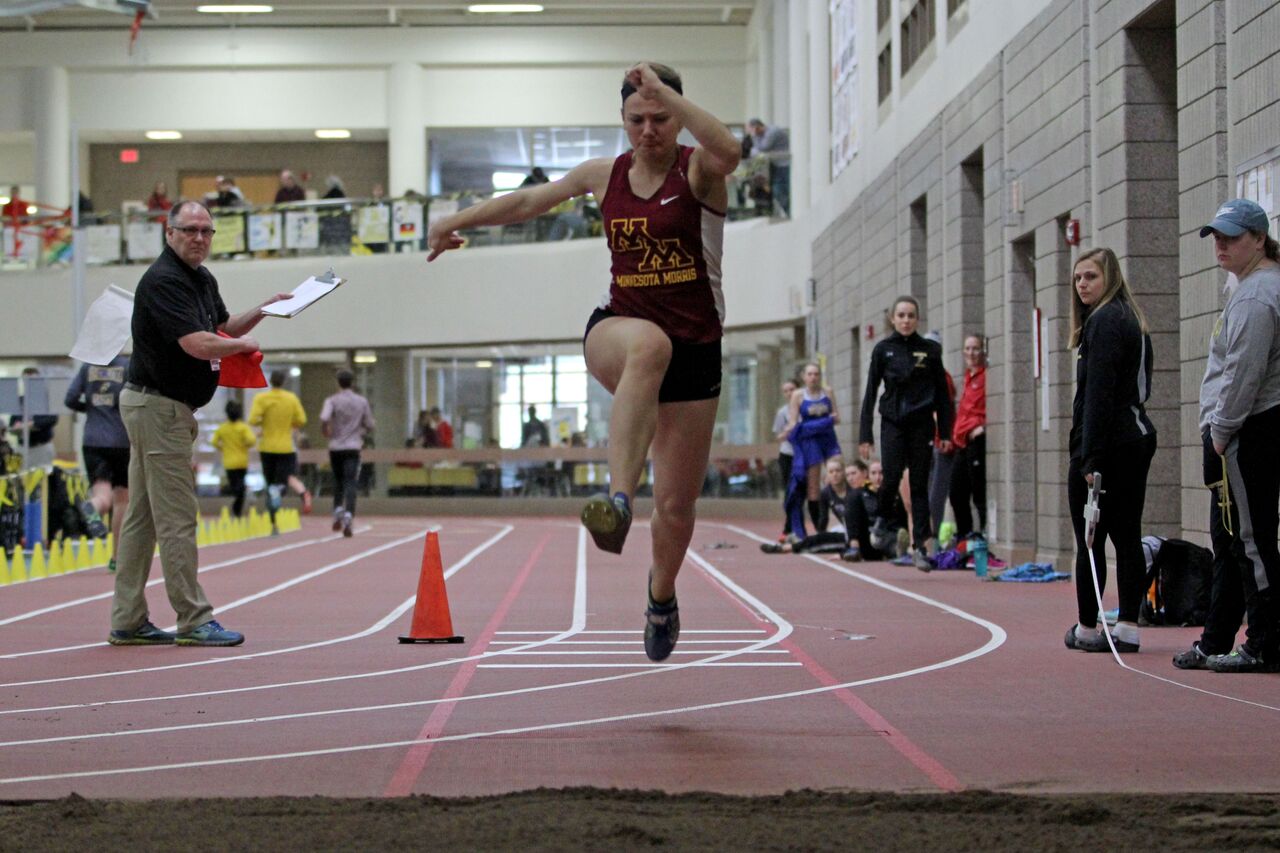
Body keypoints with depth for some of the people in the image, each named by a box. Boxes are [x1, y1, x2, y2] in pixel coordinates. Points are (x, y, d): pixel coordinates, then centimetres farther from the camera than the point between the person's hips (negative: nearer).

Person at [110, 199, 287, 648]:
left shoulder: (203, 279, 13)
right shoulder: (163, 281, -18)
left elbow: (224, 327, 28)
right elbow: (198, 344, -27)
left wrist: (265, 309, 12)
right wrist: (245, 344, -10)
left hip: (166, 408, 10)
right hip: (158, 405, -10)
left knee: (142, 517, 10)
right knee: (177, 517, -7)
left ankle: (128, 622, 13)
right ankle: (194, 621, -4)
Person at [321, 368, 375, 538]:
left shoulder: (332, 400, -2)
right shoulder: (362, 402, 6)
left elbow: (324, 419, -18)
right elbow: (369, 426, 9)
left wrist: (326, 433, 1)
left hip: (335, 447, 0)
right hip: (353, 447, 0)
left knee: (338, 481, 21)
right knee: (350, 484, -6)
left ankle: (338, 511, 9)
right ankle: (348, 517, -21)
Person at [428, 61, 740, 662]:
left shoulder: (697, 171, -5)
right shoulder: (604, 176, 7)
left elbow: (728, 151, -31)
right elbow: (530, 200, 21)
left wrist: (664, 90, -33)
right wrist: (462, 220, 23)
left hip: (694, 350, -1)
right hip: (618, 330, 1)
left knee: (677, 506, 3)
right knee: (648, 344, -42)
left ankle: (661, 597, 37)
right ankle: (618, 500, -55)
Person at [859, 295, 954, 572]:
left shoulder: (930, 350, 4)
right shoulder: (883, 349, 4)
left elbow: (942, 394, 7)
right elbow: (870, 393, 4)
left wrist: (945, 433, 2)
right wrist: (865, 435, -1)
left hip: (922, 424, 0)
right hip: (892, 422, 0)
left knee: (919, 484, -1)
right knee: (891, 478, -13)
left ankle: (920, 546, 2)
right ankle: (881, 522, 17)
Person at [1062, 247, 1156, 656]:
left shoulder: (1103, 321, -12)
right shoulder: (1133, 321, 18)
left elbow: (1099, 393, -18)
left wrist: (1090, 456, -20)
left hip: (1106, 443, -10)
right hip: (1138, 438, 10)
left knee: (1090, 538, -2)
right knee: (1127, 536, 8)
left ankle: (1087, 628, 3)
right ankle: (1127, 628, 8)